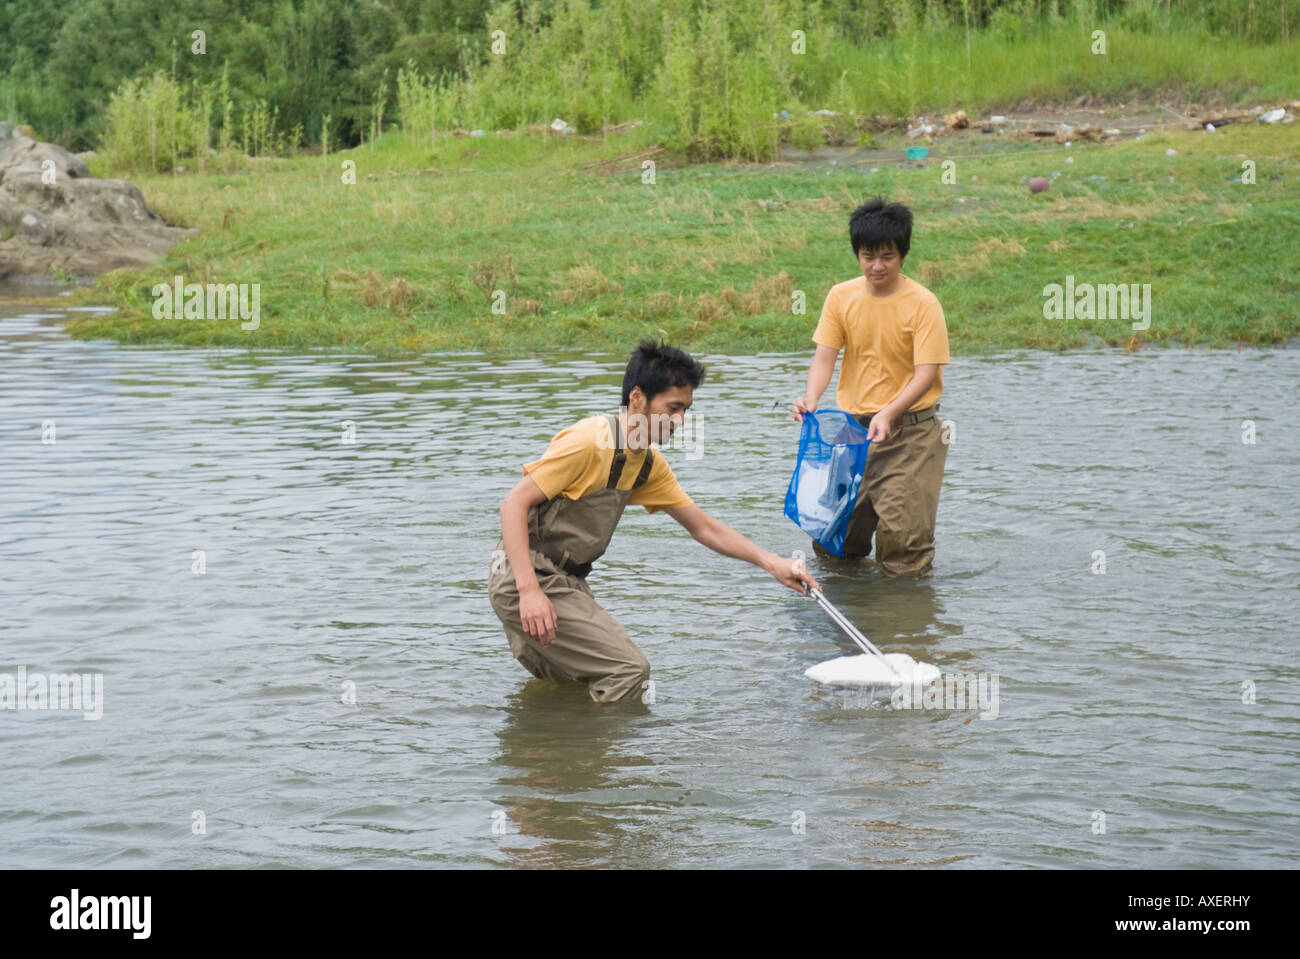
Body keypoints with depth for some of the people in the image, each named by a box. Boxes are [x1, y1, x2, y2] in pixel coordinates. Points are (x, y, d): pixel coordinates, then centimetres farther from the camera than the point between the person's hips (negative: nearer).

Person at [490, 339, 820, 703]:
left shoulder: (649, 464, 9)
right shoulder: (589, 441, -19)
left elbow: (704, 527, 18)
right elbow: (513, 503, -21)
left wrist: (769, 561, 6)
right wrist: (529, 591, -30)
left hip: (567, 582, 9)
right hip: (524, 579, -9)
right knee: (629, 671, -14)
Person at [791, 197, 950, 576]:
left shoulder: (923, 303, -10)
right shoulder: (841, 296, 1)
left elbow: (925, 374, -15)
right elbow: (824, 356, -1)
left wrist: (888, 414, -30)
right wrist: (811, 398, -22)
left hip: (910, 429, -4)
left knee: (902, 526, -11)